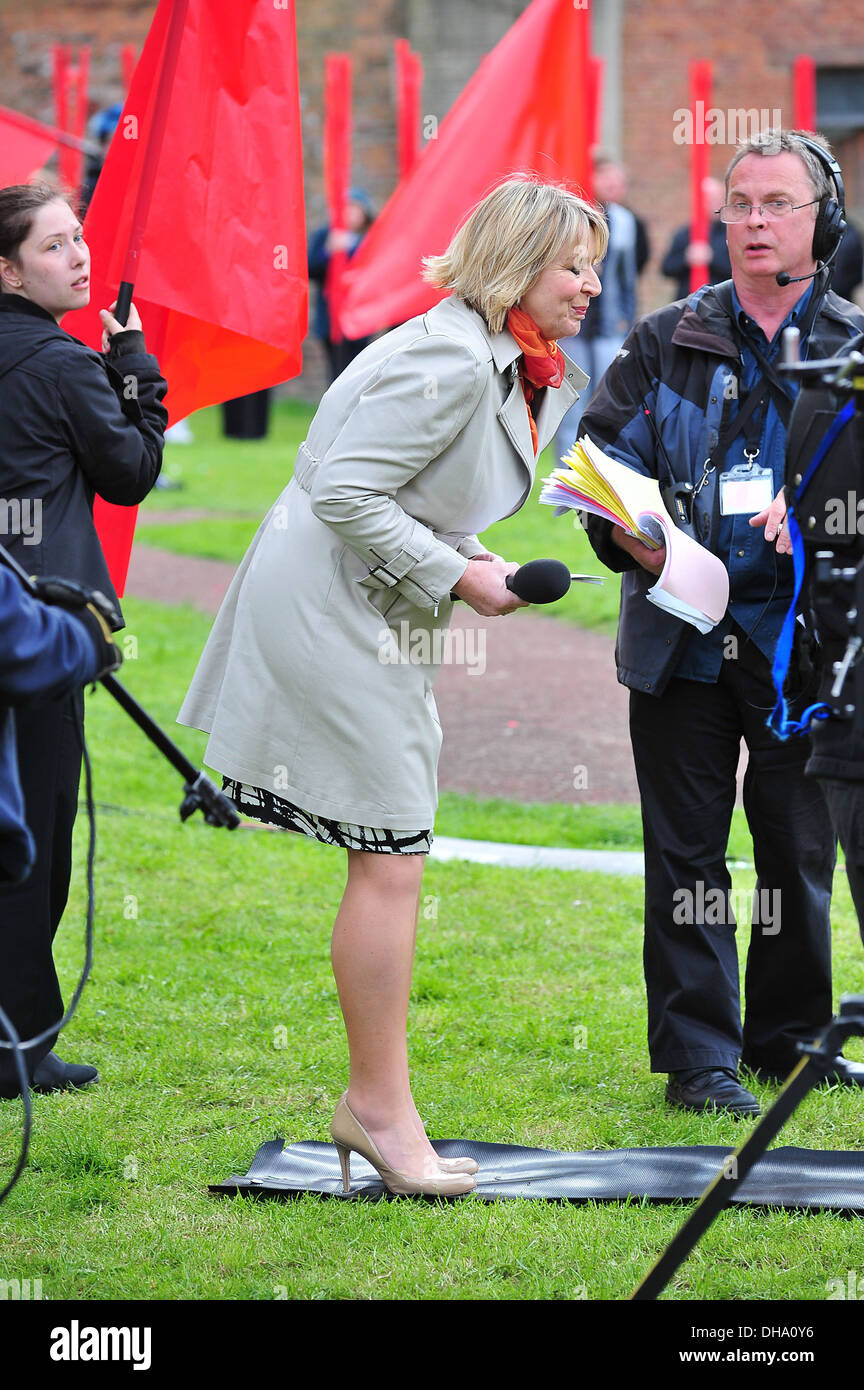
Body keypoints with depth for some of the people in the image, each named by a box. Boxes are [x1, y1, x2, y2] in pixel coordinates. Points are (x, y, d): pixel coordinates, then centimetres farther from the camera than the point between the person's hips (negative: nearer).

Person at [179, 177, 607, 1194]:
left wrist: (481, 564, 5)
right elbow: (345, 494, -24)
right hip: (332, 611, -11)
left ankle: (372, 1105, 17)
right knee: (389, 858, -8)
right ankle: (380, 1105, -1)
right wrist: (457, 575, -19)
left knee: (389, 859, 11)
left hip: (375, 610, 11)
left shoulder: (512, 367, 12)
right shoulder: (450, 360, -21)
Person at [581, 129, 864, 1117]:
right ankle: (699, 1055, 7)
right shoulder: (666, 343, 8)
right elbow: (603, 456, 8)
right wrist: (632, 534, -12)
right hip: (683, 635, 0)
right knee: (686, 851, 1)